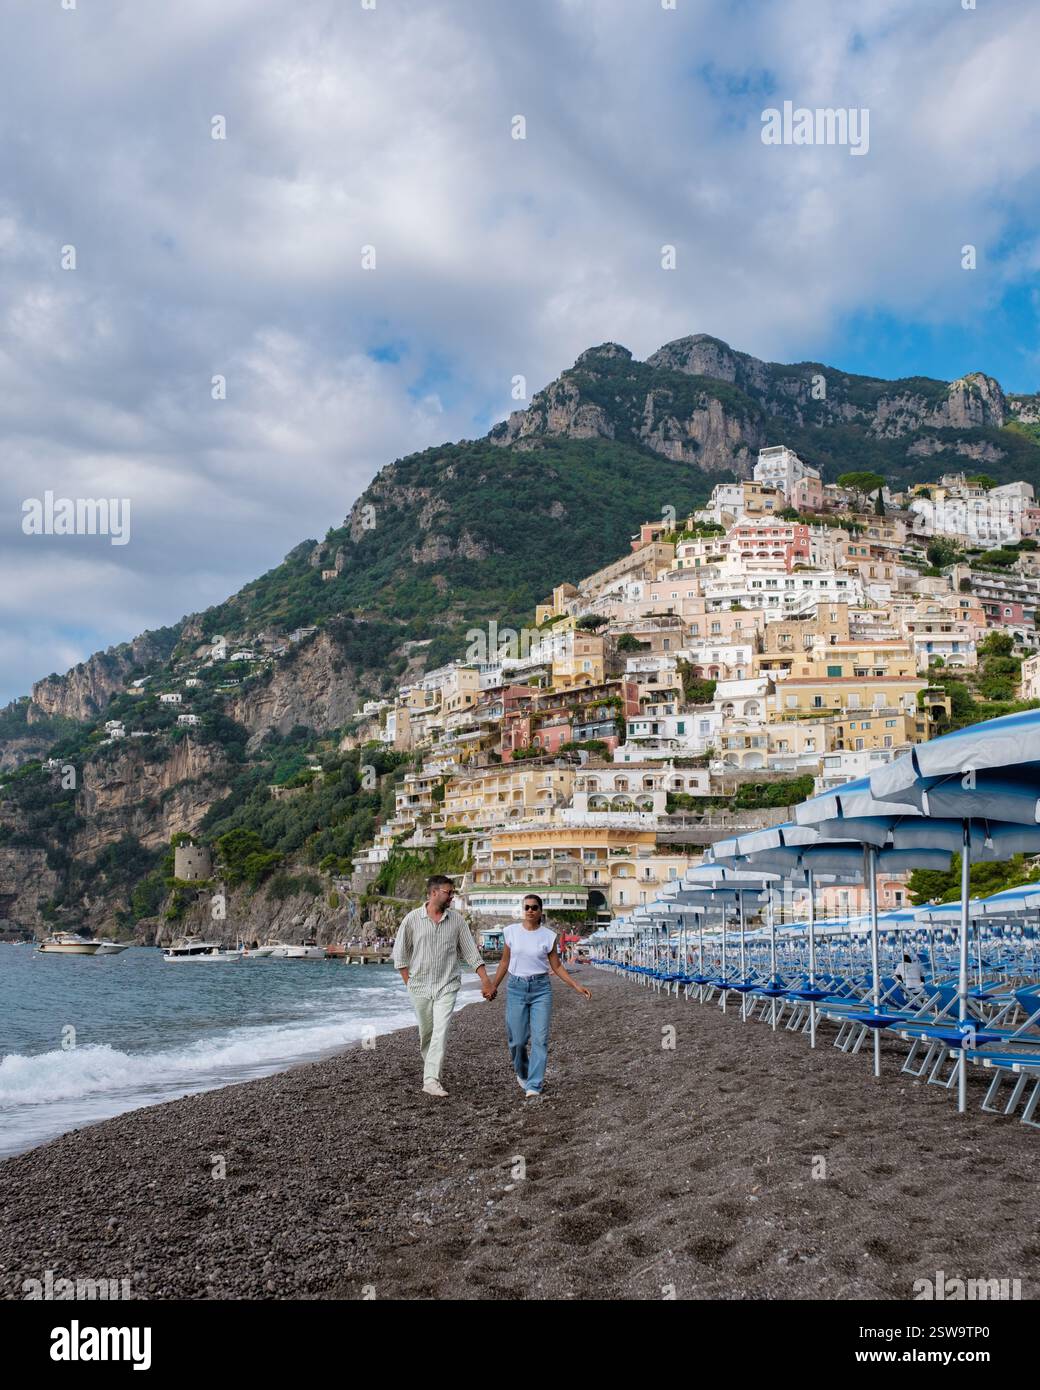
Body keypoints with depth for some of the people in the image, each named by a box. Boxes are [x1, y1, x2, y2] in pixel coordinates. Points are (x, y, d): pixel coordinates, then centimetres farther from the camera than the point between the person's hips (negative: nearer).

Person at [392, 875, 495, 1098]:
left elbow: (471, 952, 4)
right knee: (425, 1033, 11)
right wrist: (409, 982, -1)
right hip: (420, 986, 0)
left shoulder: (457, 920, 1)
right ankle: (430, 1067, 35)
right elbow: (400, 953, 3)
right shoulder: (413, 918, -4)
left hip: (447, 986, 0)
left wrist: (485, 981, -1)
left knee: (441, 1032, -12)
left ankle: (431, 1080, -13)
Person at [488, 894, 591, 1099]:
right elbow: (505, 962, 12)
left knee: (540, 1038, -7)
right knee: (517, 1039, 3)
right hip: (516, 987, 1)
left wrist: (577, 986, -2)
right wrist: (493, 986, 14)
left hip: (540, 989, 0)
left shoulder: (548, 936, -1)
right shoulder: (511, 931, 1)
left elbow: (556, 967, 6)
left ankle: (533, 1086, -2)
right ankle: (522, 1073, 32)